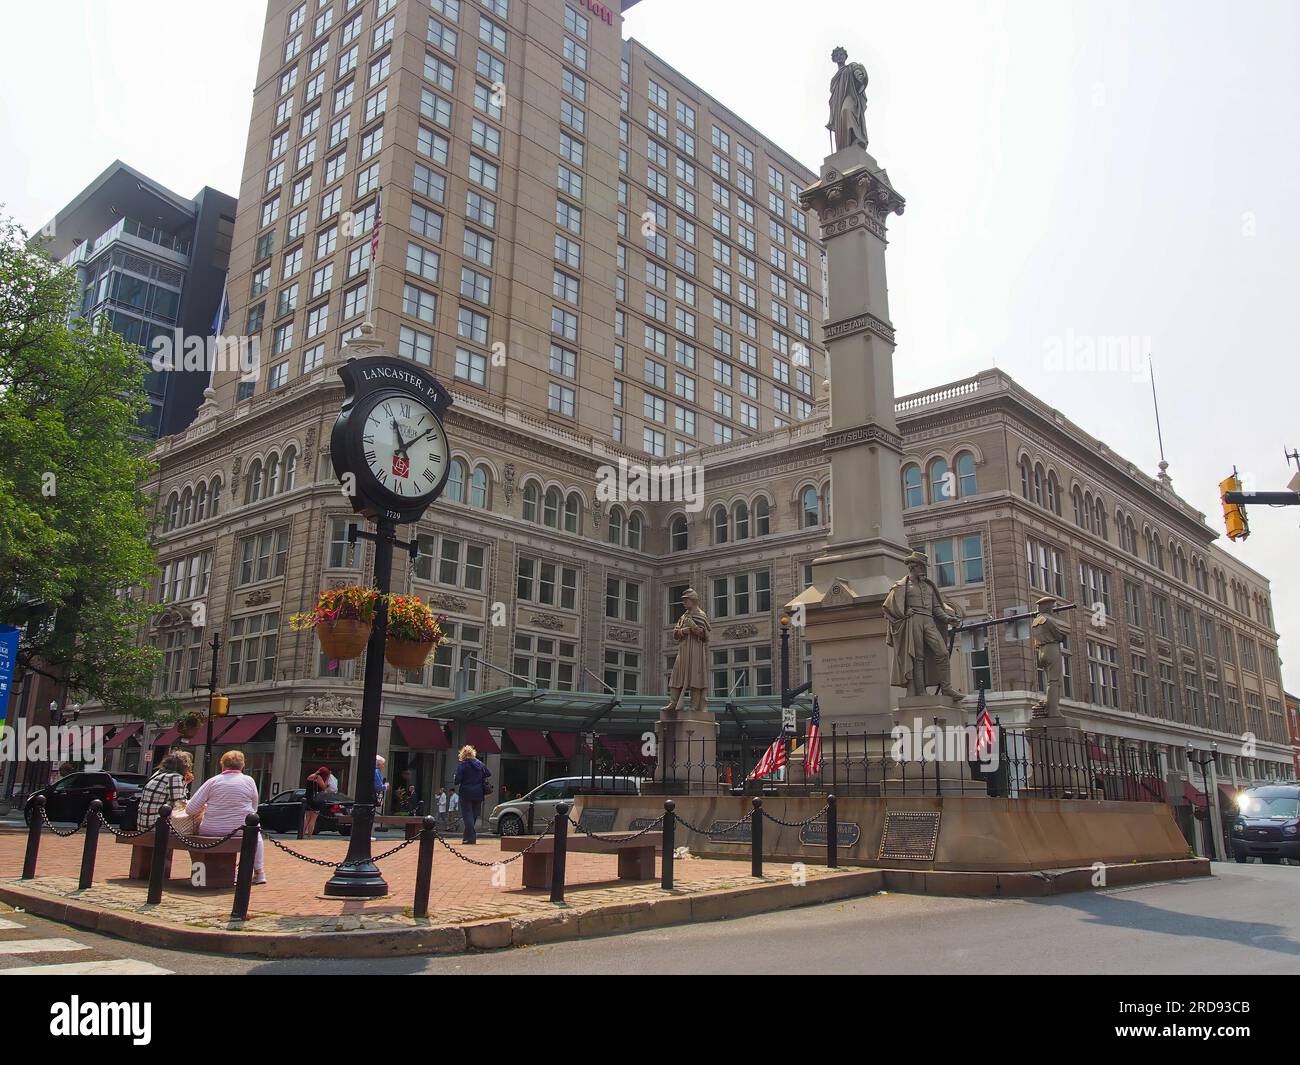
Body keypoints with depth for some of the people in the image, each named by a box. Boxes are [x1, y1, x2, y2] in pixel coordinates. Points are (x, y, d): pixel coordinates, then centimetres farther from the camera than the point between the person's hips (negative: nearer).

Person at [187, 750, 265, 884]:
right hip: (241, 832, 0)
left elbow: (191, 810, -5)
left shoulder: (212, 781, -4)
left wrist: (204, 808, 16)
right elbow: (254, 809, 7)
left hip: (212, 832, 0)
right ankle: (259, 872, 26)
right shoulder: (249, 781, -2)